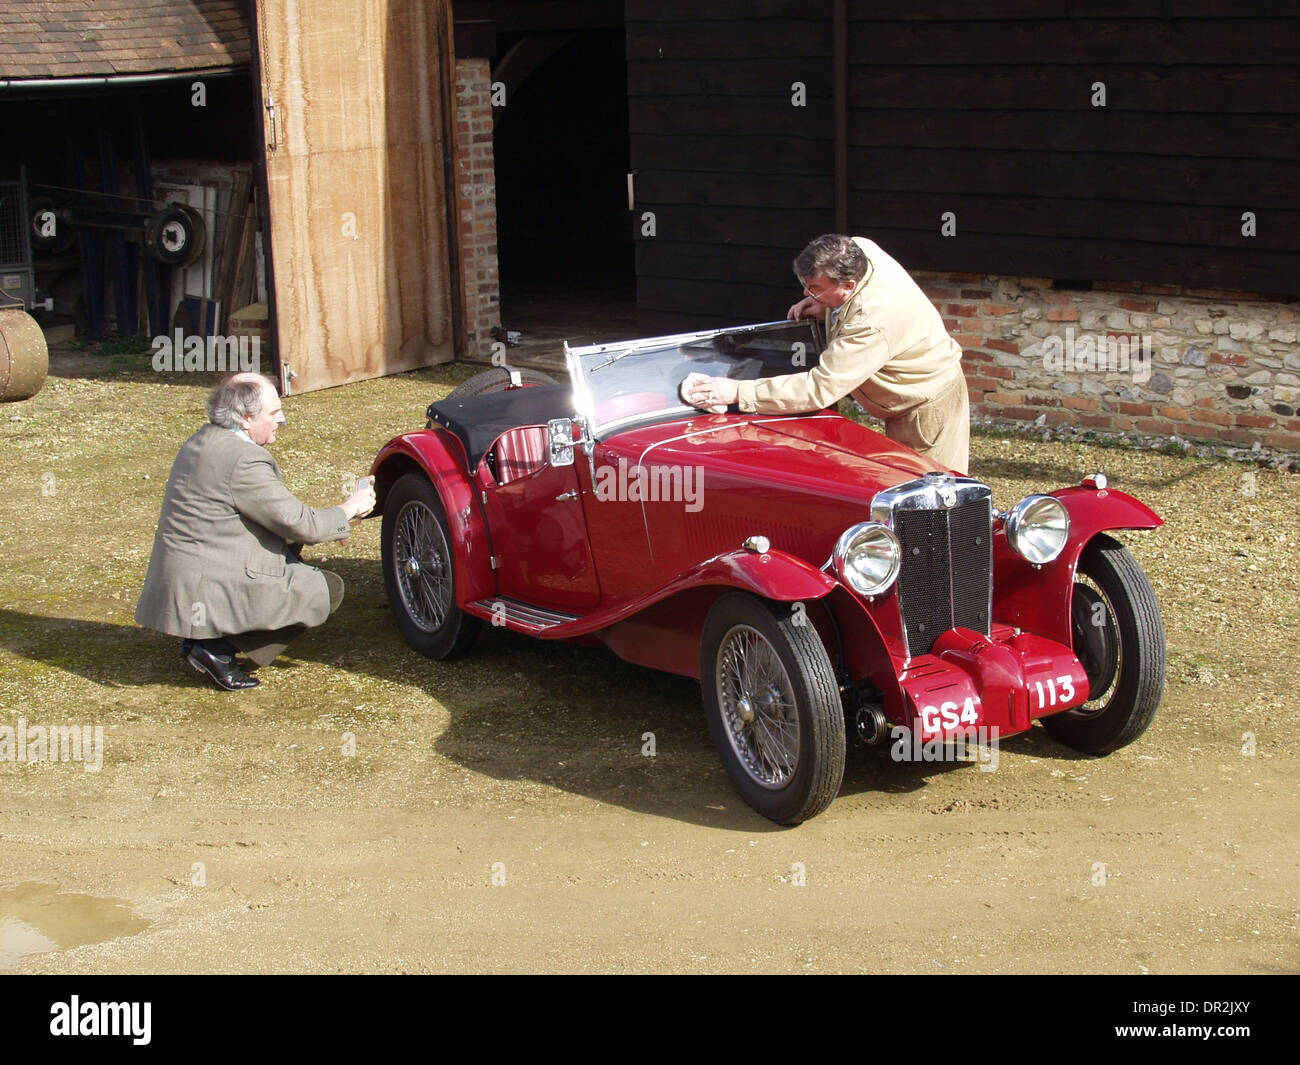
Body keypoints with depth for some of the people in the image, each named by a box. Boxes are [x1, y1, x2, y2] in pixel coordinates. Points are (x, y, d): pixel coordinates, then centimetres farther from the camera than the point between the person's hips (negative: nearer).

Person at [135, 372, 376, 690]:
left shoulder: (203, 440, 11)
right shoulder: (244, 460, -21)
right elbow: (299, 524, -16)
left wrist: (326, 523, 12)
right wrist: (348, 511, 2)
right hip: (209, 590, -10)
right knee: (328, 589, -3)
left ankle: (201, 639, 12)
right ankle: (219, 649, -6)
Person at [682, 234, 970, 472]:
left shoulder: (873, 322, -39)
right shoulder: (858, 248, -13)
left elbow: (820, 389, -39)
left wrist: (738, 392, -39)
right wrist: (824, 303, -5)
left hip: (930, 406, -10)